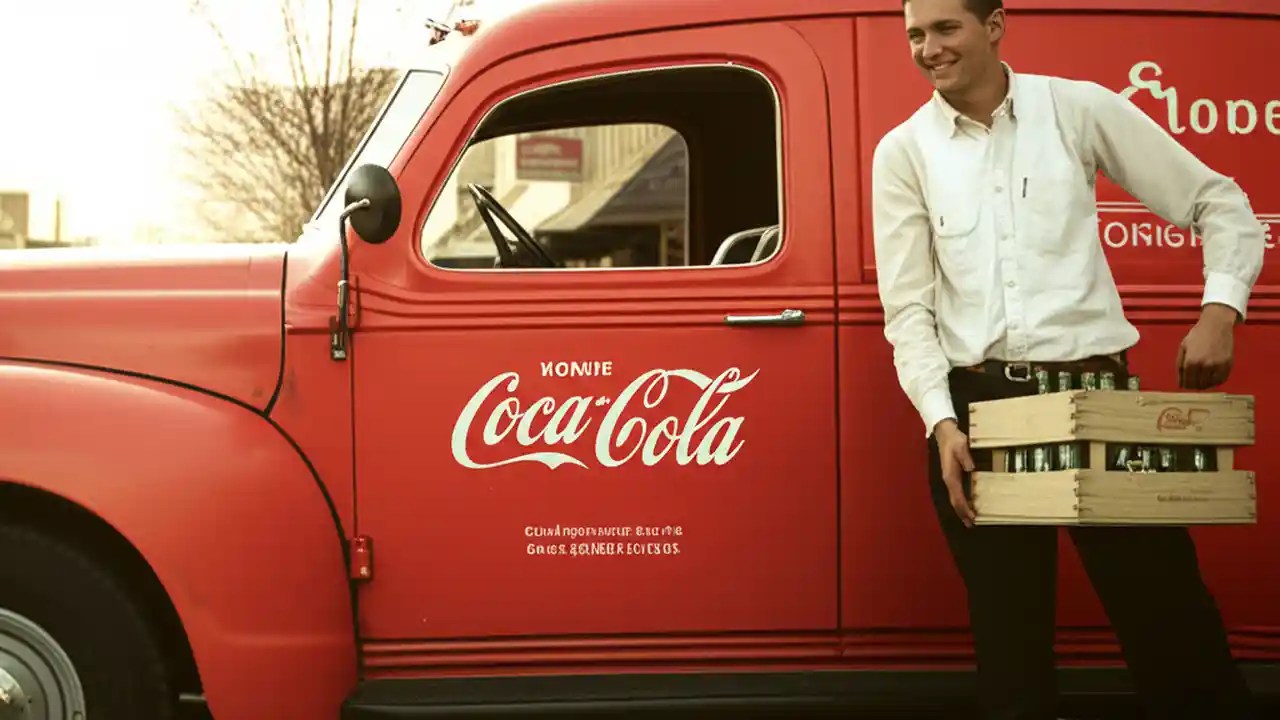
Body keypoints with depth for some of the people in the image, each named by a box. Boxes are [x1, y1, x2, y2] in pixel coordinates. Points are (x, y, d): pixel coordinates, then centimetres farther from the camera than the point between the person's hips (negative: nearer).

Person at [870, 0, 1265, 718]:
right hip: (975, 407, 1)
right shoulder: (903, 152, 5)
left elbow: (1220, 203, 5)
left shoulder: (1079, 109, 2)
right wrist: (942, 422, -11)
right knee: (1009, 635, 8)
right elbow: (908, 308, 1)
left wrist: (1221, 309, -11)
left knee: (1168, 611, 2)